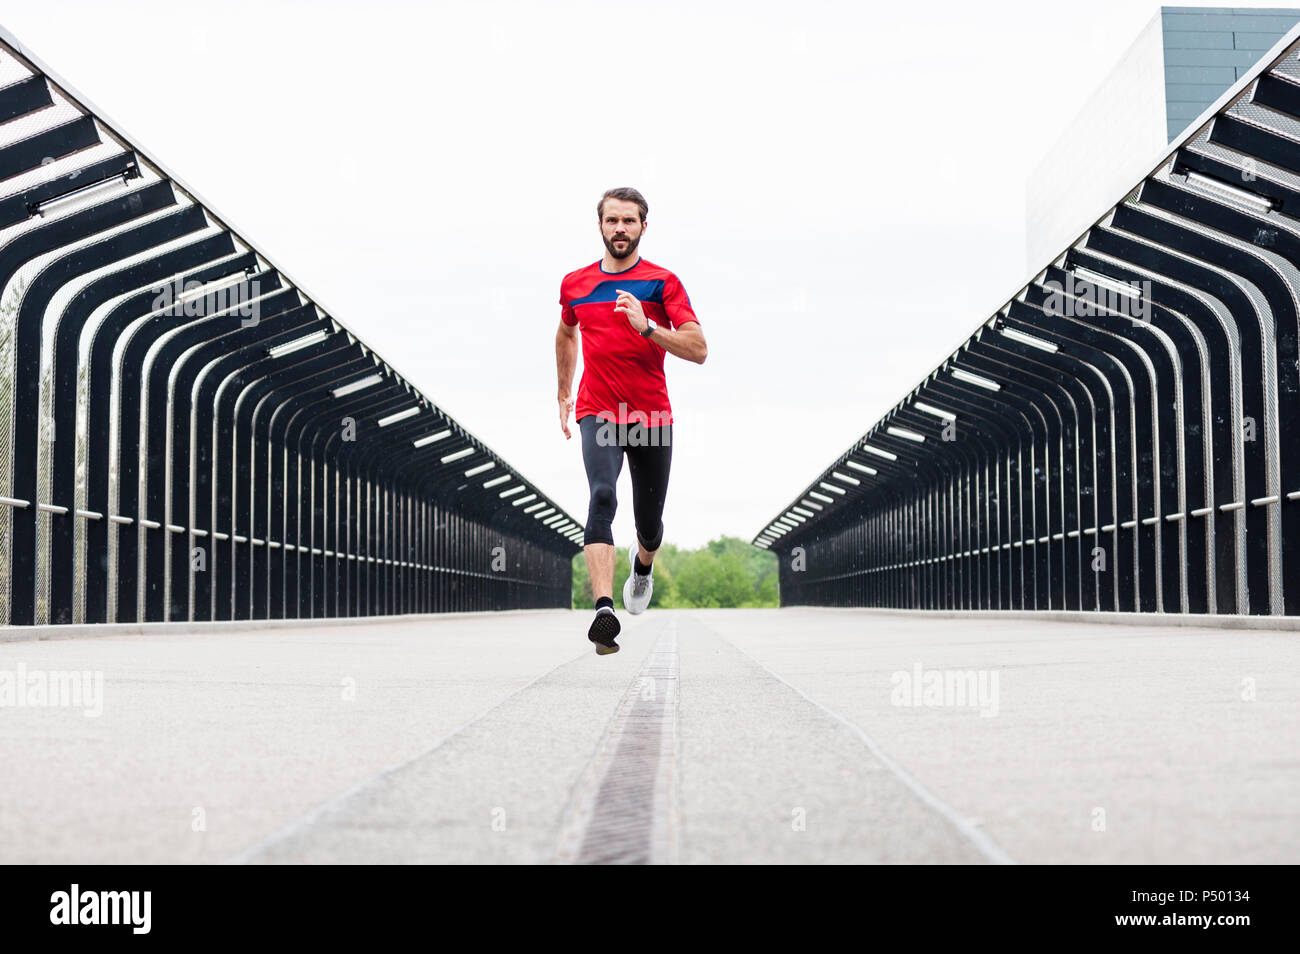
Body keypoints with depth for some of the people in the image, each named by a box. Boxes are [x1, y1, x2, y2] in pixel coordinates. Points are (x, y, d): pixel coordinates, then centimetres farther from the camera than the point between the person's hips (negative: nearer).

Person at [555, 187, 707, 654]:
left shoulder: (662, 281, -2)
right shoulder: (575, 283, 8)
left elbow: (698, 349, -11)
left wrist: (646, 326, -24)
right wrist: (564, 393, 31)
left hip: (652, 418, 0)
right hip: (598, 414, 0)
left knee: (650, 524, 11)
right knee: (602, 496, -26)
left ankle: (642, 564, 50)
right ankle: (604, 611, -37)